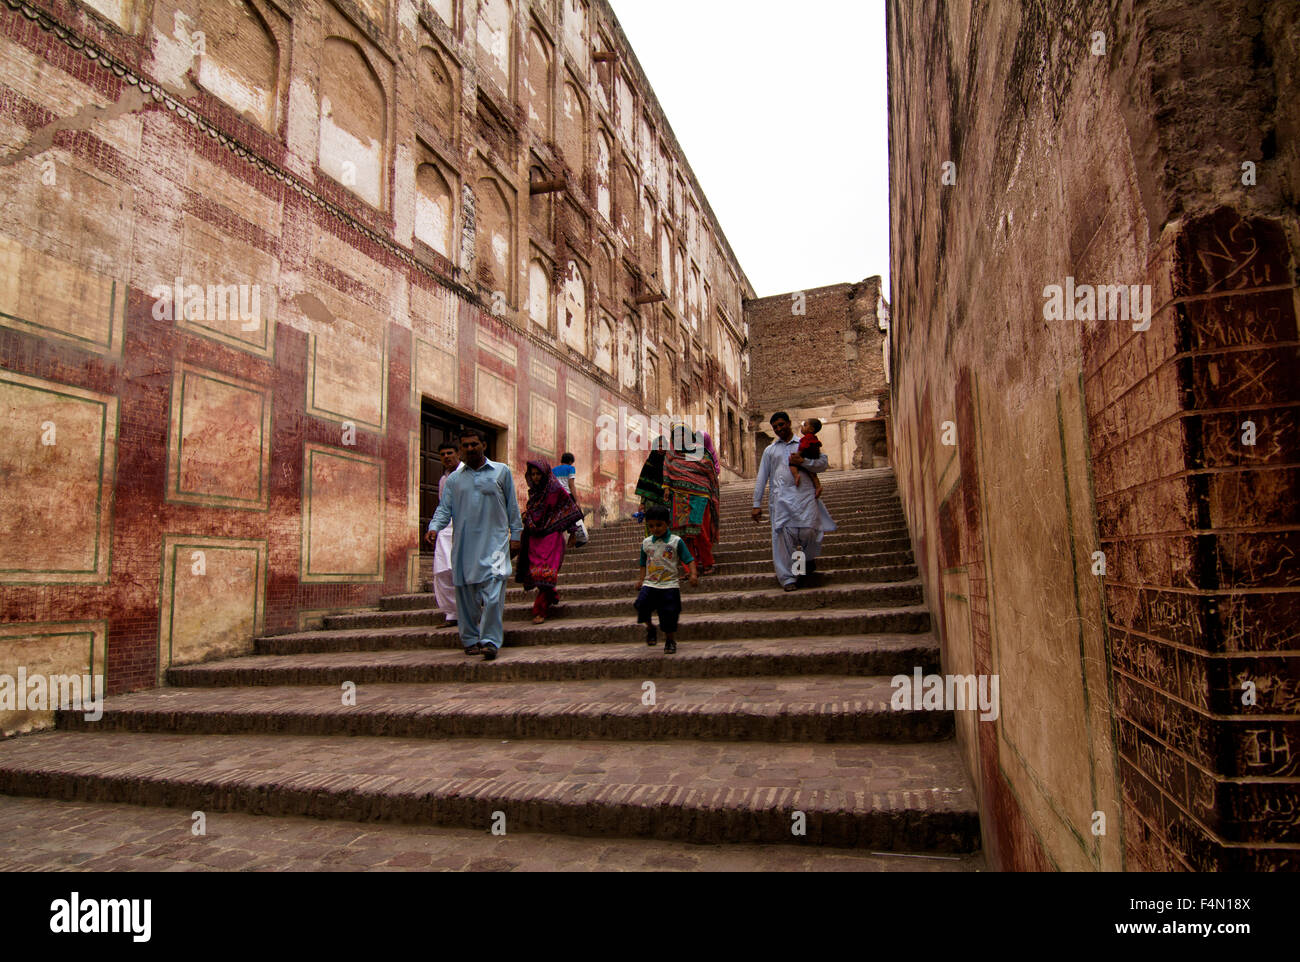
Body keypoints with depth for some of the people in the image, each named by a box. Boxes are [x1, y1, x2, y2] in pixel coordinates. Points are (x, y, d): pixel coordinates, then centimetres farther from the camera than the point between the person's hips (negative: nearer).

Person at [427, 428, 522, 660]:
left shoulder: (502, 472, 9)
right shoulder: (454, 479, 14)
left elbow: (512, 505, 11)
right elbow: (444, 509, 9)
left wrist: (515, 534, 7)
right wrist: (434, 527, -10)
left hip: (494, 543, -3)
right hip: (464, 545, 3)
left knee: (493, 595, -13)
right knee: (466, 595, 6)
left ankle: (491, 641, -9)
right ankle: (471, 640, 20)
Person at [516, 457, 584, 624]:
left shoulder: (556, 490, -7)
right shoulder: (534, 492, 11)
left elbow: (570, 510, -4)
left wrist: (572, 532, -3)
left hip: (551, 537, -6)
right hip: (535, 537, 6)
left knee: (545, 572, -11)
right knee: (536, 571, 8)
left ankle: (540, 610, -9)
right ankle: (552, 596, 33)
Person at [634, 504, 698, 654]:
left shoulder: (676, 541, -3)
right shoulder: (646, 543, 9)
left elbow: (689, 560, -4)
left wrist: (693, 574, -19)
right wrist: (641, 579, 10)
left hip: (670, 585, -3)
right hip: (650, 584, 3)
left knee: (669, 614, -2)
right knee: (641, 603, -19)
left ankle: (670, 640, 21)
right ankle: (650, 627, 9)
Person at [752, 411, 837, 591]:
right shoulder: (770, 450, 20)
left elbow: (823, 464, 8)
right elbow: (761, 478, 18)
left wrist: (803, 461, -10)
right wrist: (757, 504, 12)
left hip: (804, 495, -1)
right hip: (781, 497, 1)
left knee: (808, 531, -10)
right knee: (783, 535, -7)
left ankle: (809, 558, 24)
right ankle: (787, 578, 1)